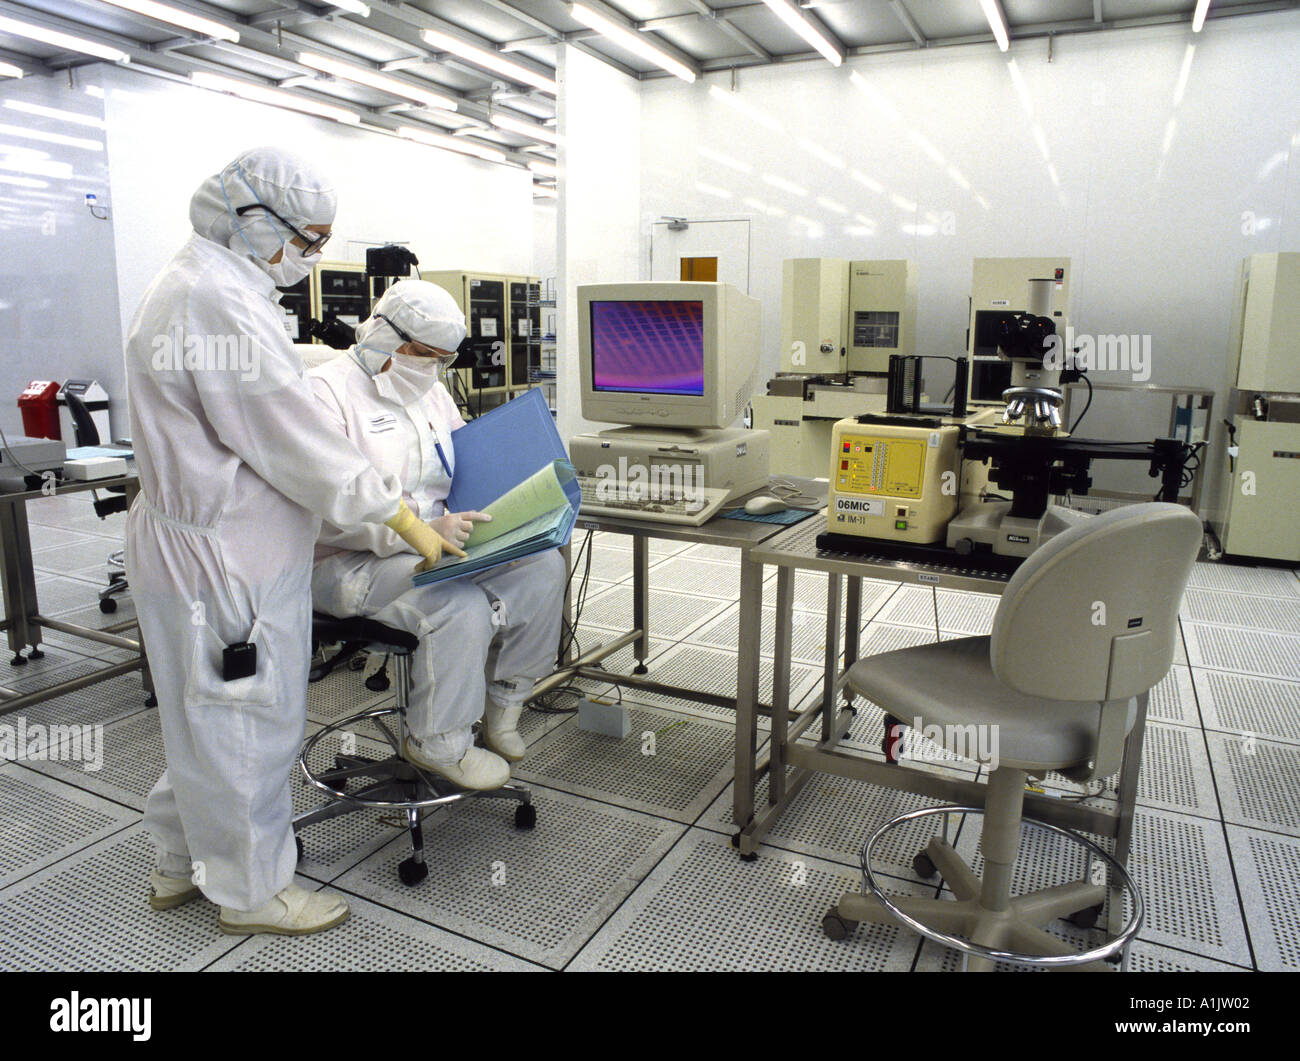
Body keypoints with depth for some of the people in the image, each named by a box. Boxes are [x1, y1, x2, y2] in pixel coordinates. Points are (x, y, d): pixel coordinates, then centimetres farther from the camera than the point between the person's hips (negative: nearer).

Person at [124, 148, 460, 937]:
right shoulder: (220, 300, -22)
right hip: (223, 560, -11)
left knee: (207, 717, 22)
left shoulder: (202, 284, 13)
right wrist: (405, 521, -16)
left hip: (207, 542, 11)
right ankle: (252, 889, 25)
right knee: (247, 723, 5)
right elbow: (290, 436, -23)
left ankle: (184, 865, 40)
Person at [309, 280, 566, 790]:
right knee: (462, 605, -32)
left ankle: (501, 701, 3)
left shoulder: (431, 391, 14)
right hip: (351, 562, -7)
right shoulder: (328, 390, -12)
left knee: (544, 564, -13)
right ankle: (439, 744, -8)